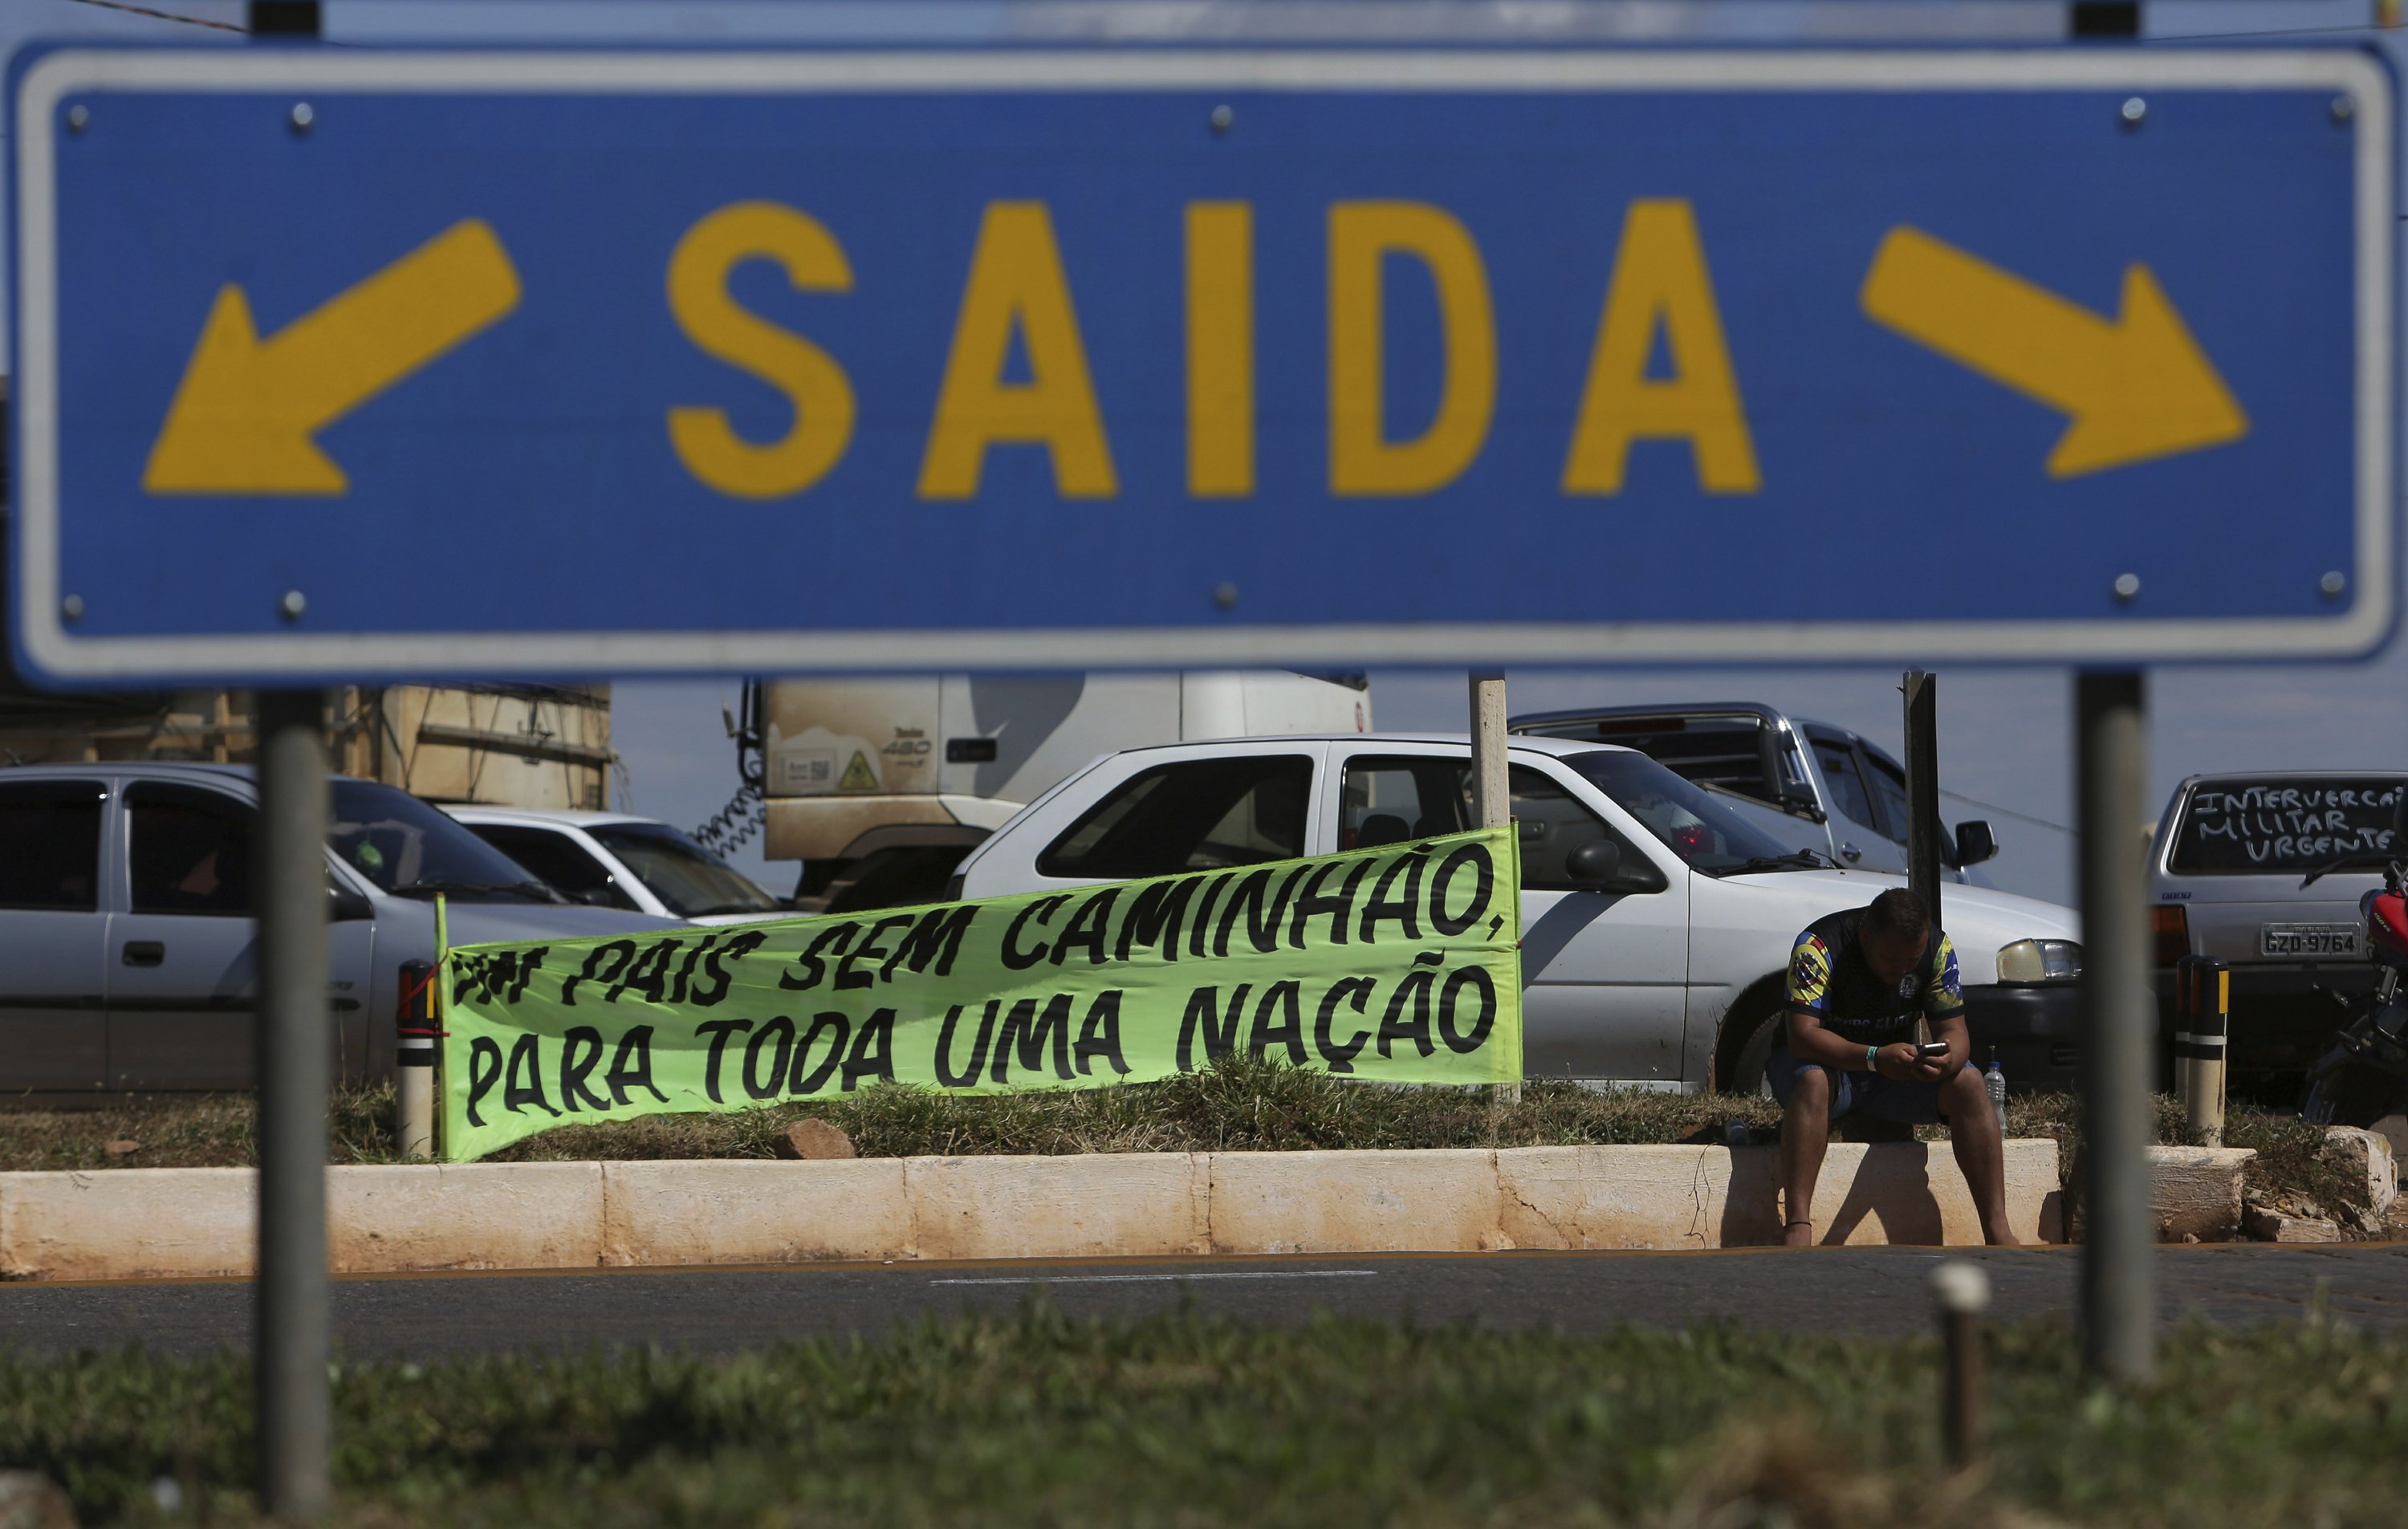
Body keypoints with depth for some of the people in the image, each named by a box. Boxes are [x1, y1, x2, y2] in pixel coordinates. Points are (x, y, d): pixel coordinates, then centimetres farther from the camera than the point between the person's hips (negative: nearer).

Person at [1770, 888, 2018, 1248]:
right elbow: (1801, 1035, -33)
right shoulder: (1819, 947, -25)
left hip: (1895, 1066, 4)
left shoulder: (1936, 949, -10)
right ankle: (1797, 1231, -48)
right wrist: (1875, 1057, -46)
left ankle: (1998, 1233, -25)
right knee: (1813, 1081, -39)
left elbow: (1954, 1031, -10)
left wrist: (1947, 1060, -35)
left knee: (1967, 1084, -22)